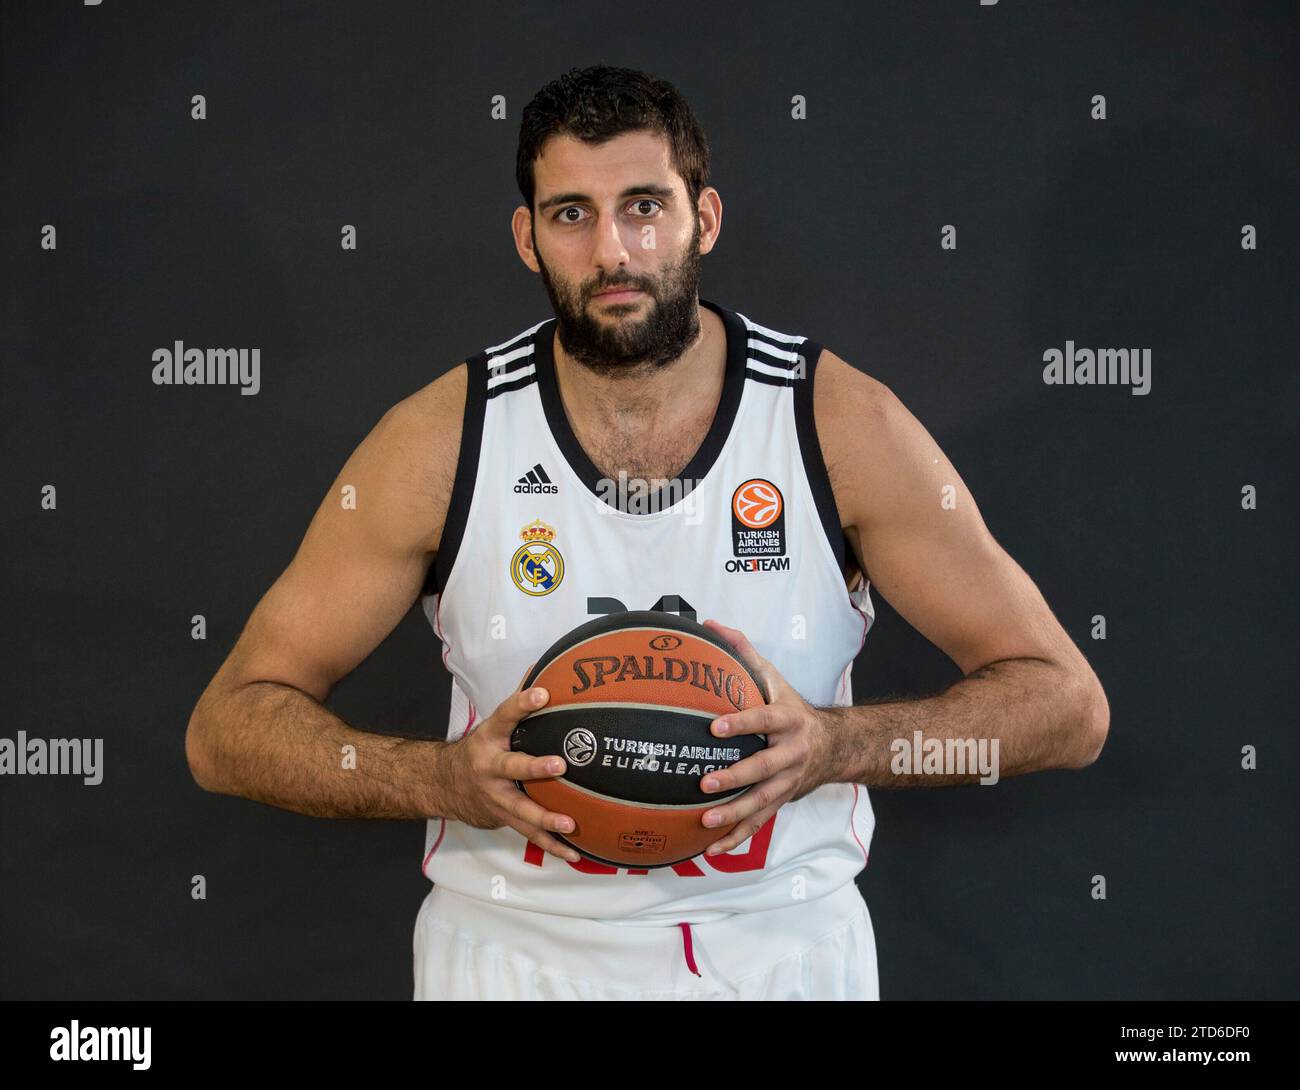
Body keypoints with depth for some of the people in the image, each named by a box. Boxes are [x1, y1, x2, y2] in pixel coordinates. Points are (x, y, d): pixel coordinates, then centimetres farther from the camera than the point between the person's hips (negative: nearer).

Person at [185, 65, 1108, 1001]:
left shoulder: (843, 426, -12)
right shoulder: (442, 442, -11)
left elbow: (1067, 705, -9)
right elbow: (228, 726, -8)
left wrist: (835, 745, -25)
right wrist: (444, 778, -25)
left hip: (787, 949, 0)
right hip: (514, 951, 0)